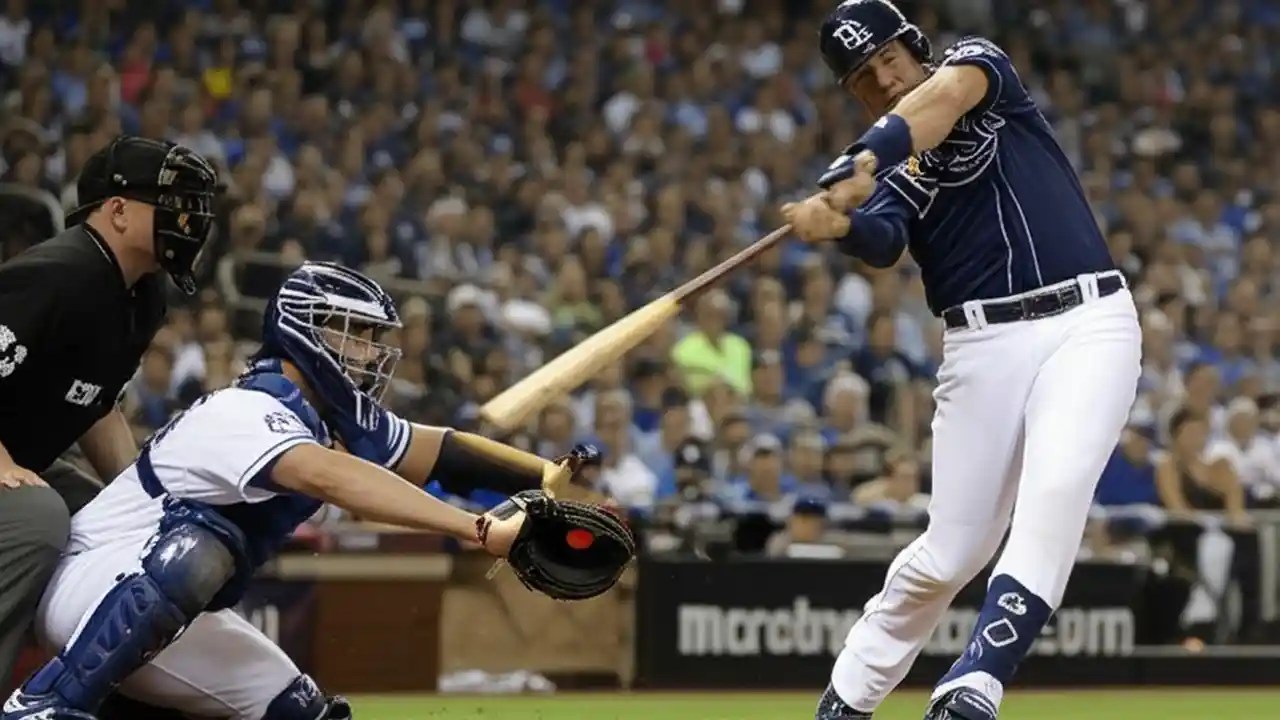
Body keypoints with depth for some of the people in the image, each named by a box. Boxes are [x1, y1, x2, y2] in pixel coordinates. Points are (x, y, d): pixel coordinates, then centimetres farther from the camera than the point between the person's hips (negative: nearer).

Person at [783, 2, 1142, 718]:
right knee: (951, 551, 2)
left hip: (1087, 319, -2)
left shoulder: (978, 62, 6)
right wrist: (838, 223, -37)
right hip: (985, 342, 2)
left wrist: (864, 160, -37)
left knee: (1054, 497, -25)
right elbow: (881, 243, -13)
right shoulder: (888, 172, 10)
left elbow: (944, 96, -19)